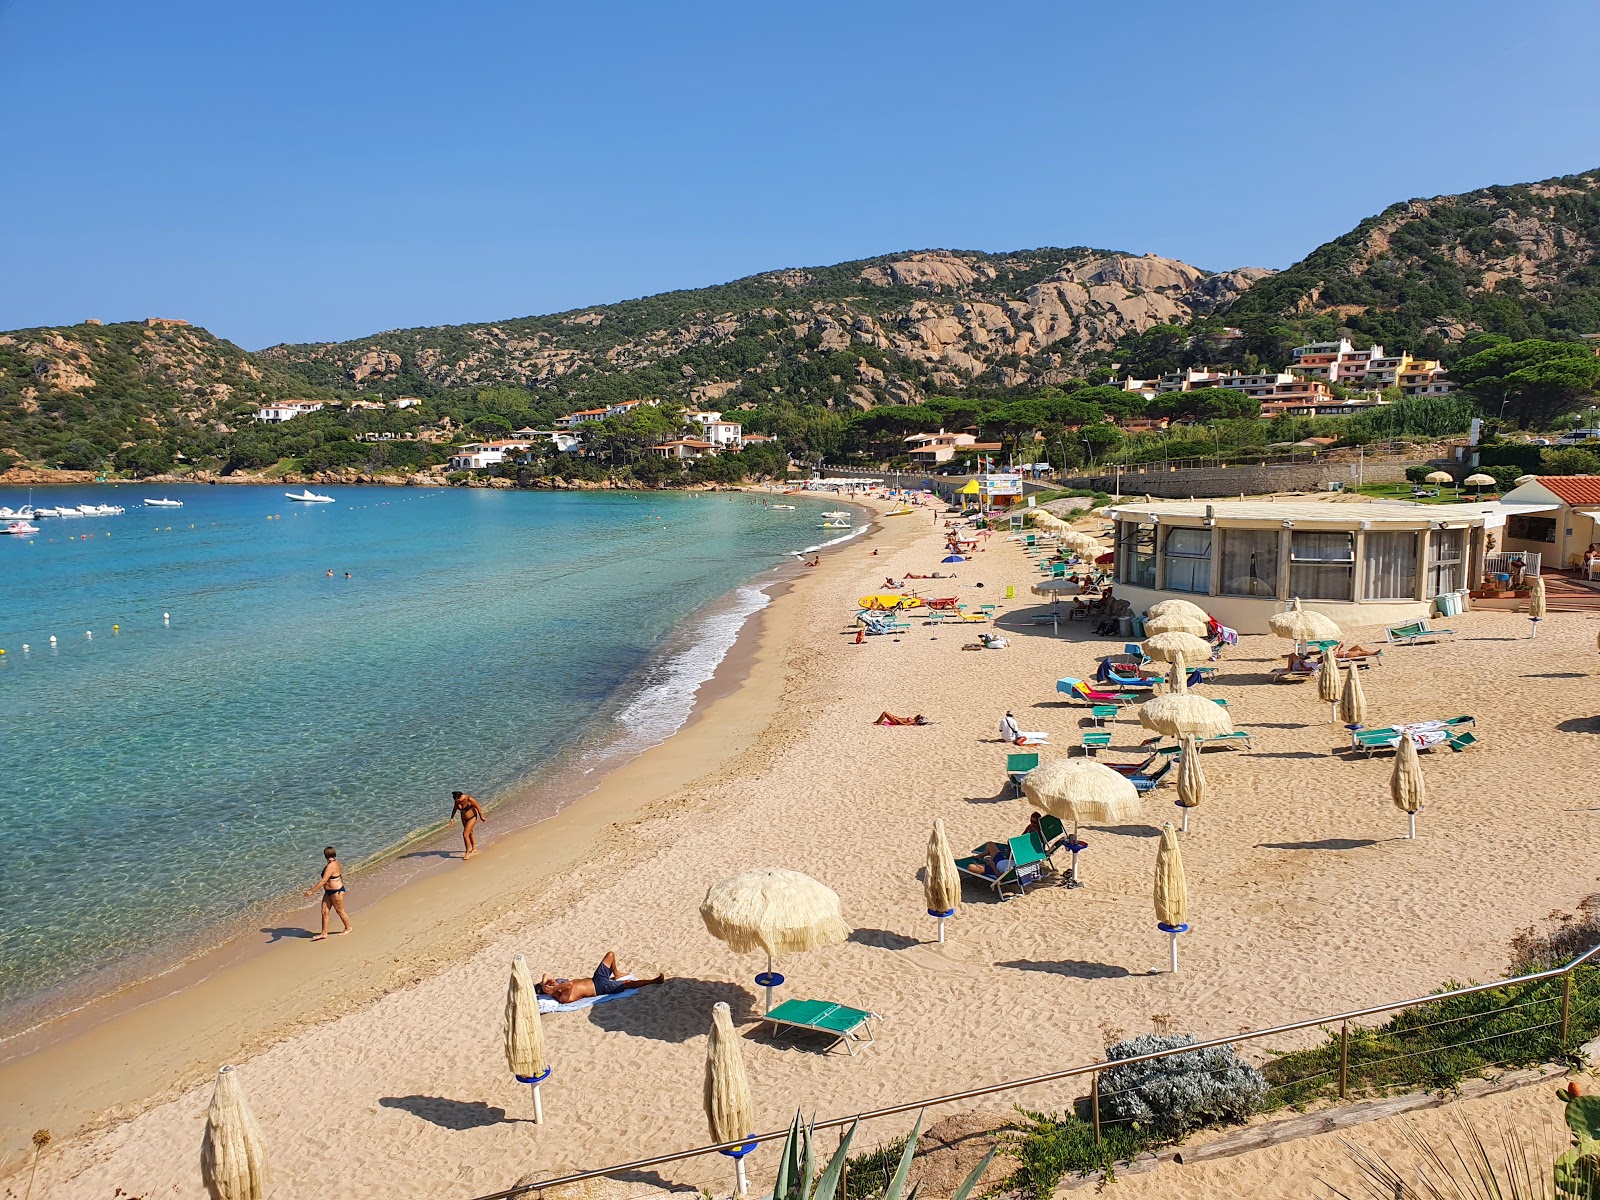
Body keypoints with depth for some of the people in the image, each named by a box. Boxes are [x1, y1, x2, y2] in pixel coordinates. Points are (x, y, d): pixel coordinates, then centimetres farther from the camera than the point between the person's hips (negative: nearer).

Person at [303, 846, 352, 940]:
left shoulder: (331, 866, -26)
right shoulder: (335, 862, 4)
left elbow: (323, 881, -31)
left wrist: (311, 890, -32)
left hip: (336, 892, -10)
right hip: (329, 892, 10)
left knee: (340, 911, 9)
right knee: (324, 912, 7)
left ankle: (348, 928, 29)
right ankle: (324, 934, 13)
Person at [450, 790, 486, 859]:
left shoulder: (469, 799, -31)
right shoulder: (457, 800, -12)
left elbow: (478, 807, -20)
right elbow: (455, 809, 6)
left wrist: (481, 817, -11)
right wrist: (452, 818, 2)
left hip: (472, 818, -7)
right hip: (464, 819, 7)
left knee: (465, 835, -13)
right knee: (469, 833, 23)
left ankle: (467, 853, 0)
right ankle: (474, 848, 43)